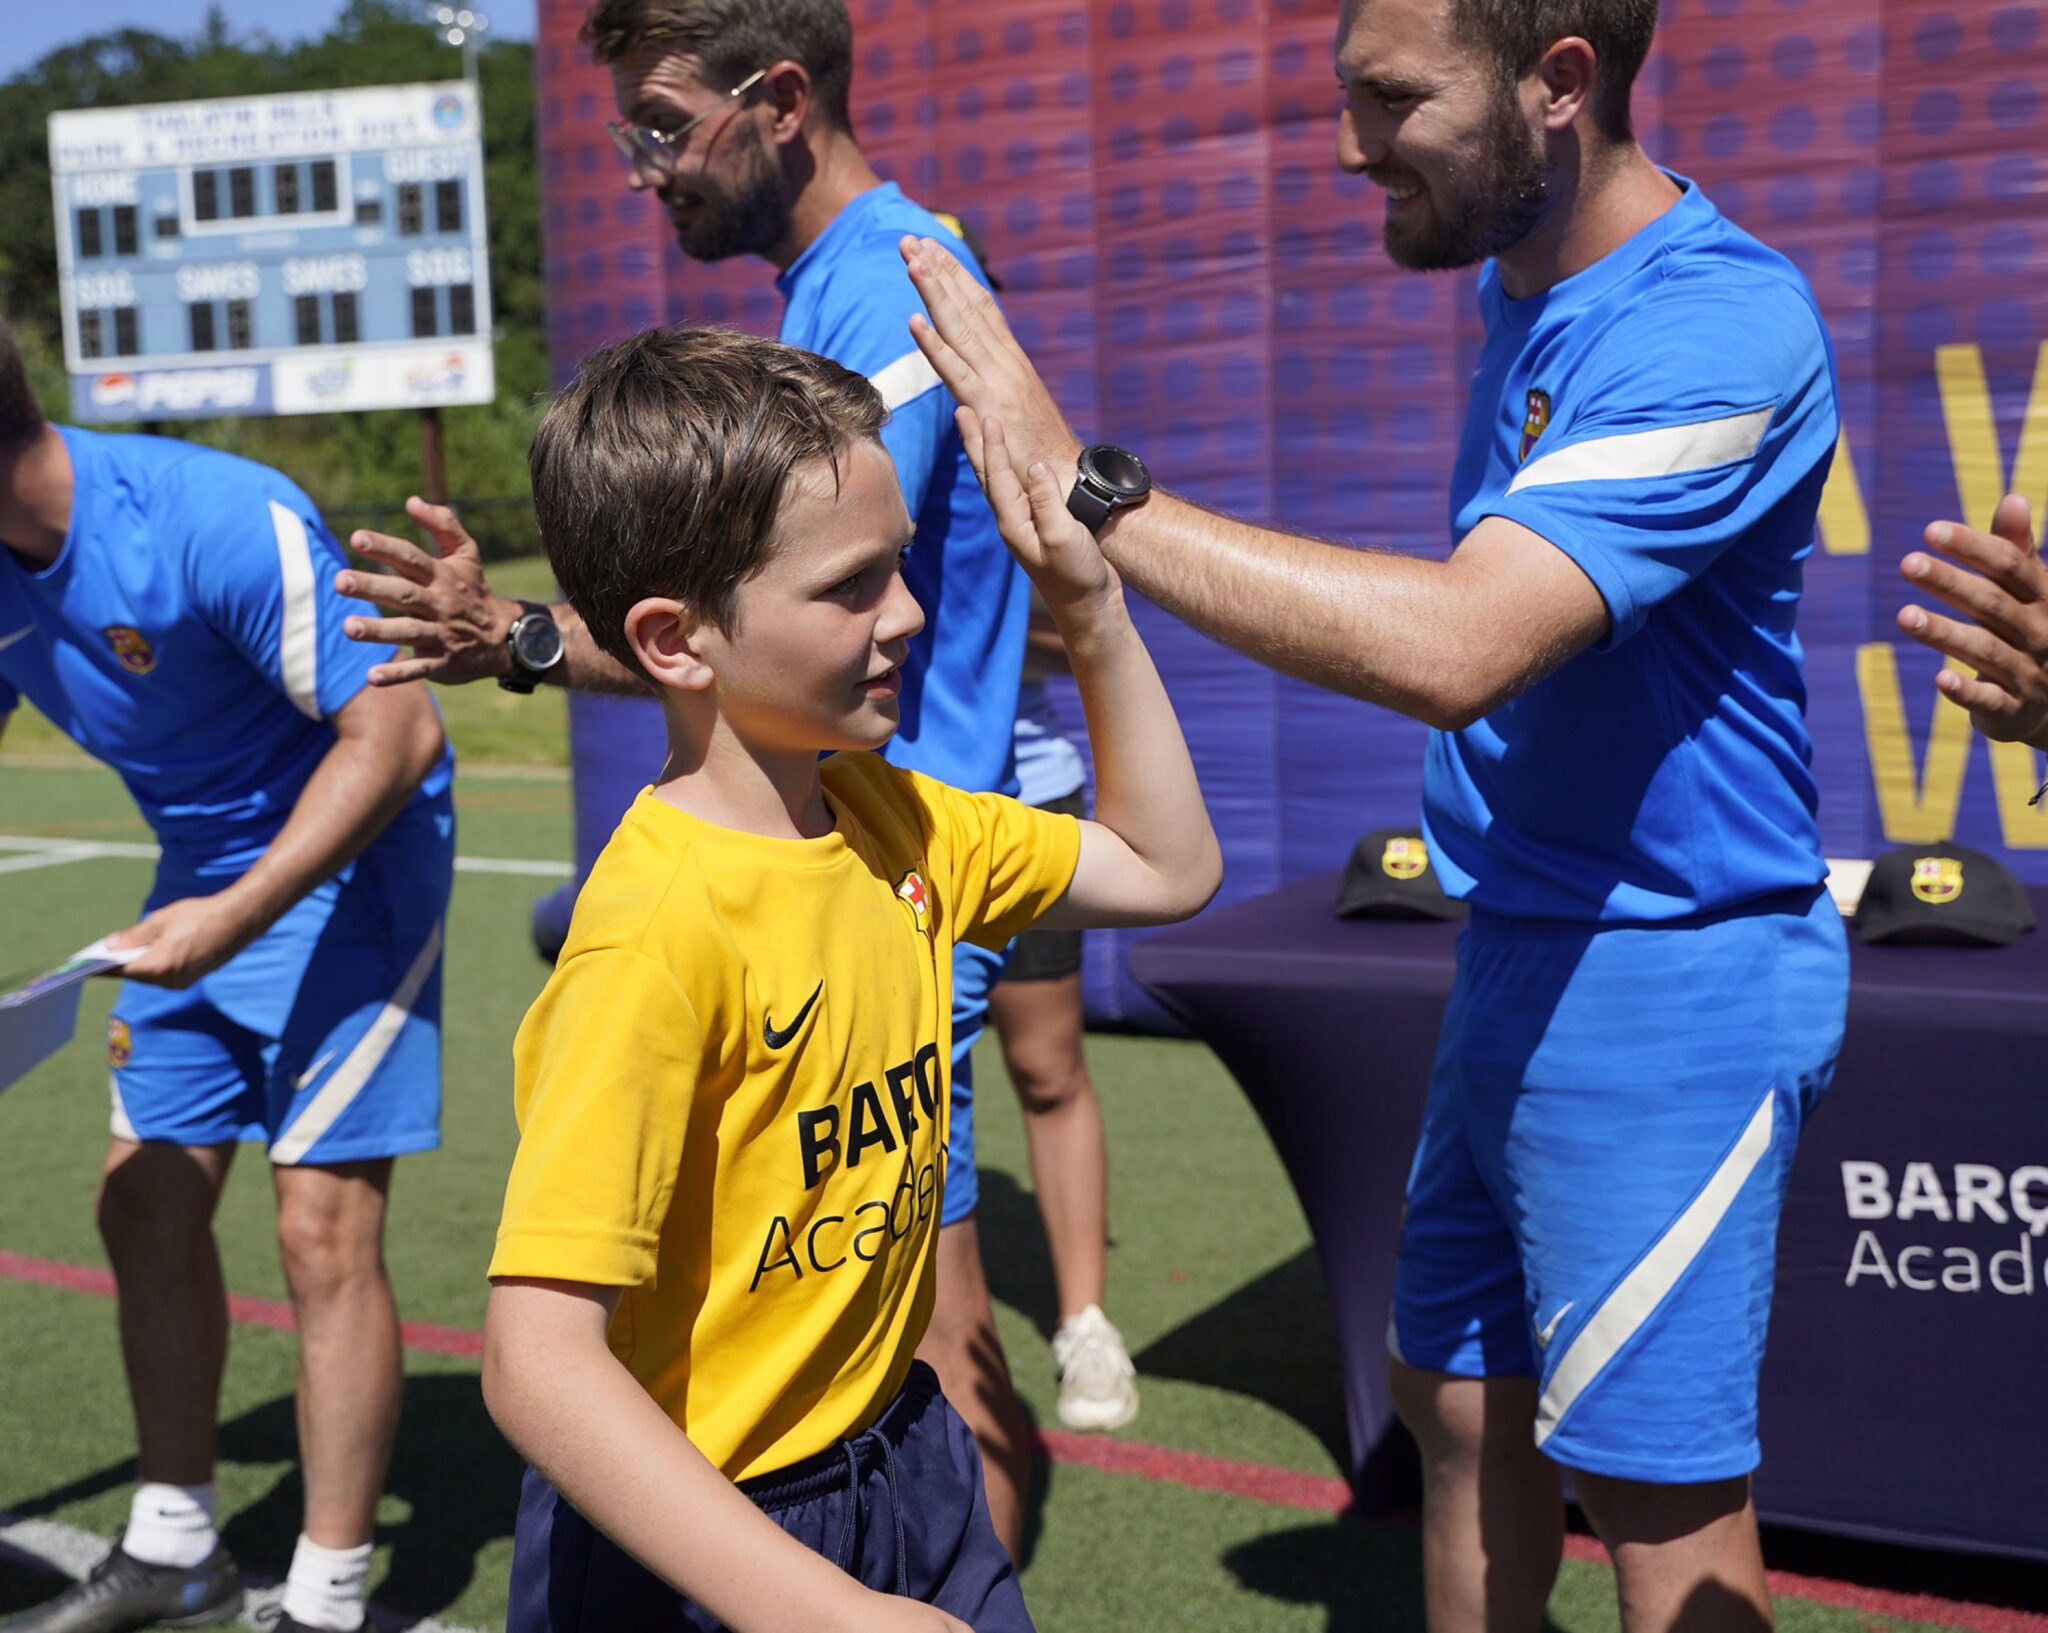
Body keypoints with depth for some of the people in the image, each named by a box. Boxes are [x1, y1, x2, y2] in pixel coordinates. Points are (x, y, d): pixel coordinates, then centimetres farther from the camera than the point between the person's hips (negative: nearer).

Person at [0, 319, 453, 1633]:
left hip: (349, 862, -8)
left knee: (322, 1226, -9)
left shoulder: (226, 524, -27)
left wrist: (235, 918, -28)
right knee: (147, 1202, 9)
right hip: (205, 879, 8)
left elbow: (396, 735, -26)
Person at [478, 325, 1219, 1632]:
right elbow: (538, 1362, -31)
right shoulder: (663, 931, -27)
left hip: (898, 1457, 7)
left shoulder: (894, 823, -1)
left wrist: (1091, 604, 1)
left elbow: (1170, 868, 12)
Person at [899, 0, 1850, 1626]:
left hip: (1665, 985, -9)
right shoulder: (1524, 278, 7)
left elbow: (1454, 646, -35)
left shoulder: (1719, 322, -22)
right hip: (1523, 947, 9)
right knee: (1461, 1398, 18)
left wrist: (1089, 489, -31)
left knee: (1656, 1488, 4)